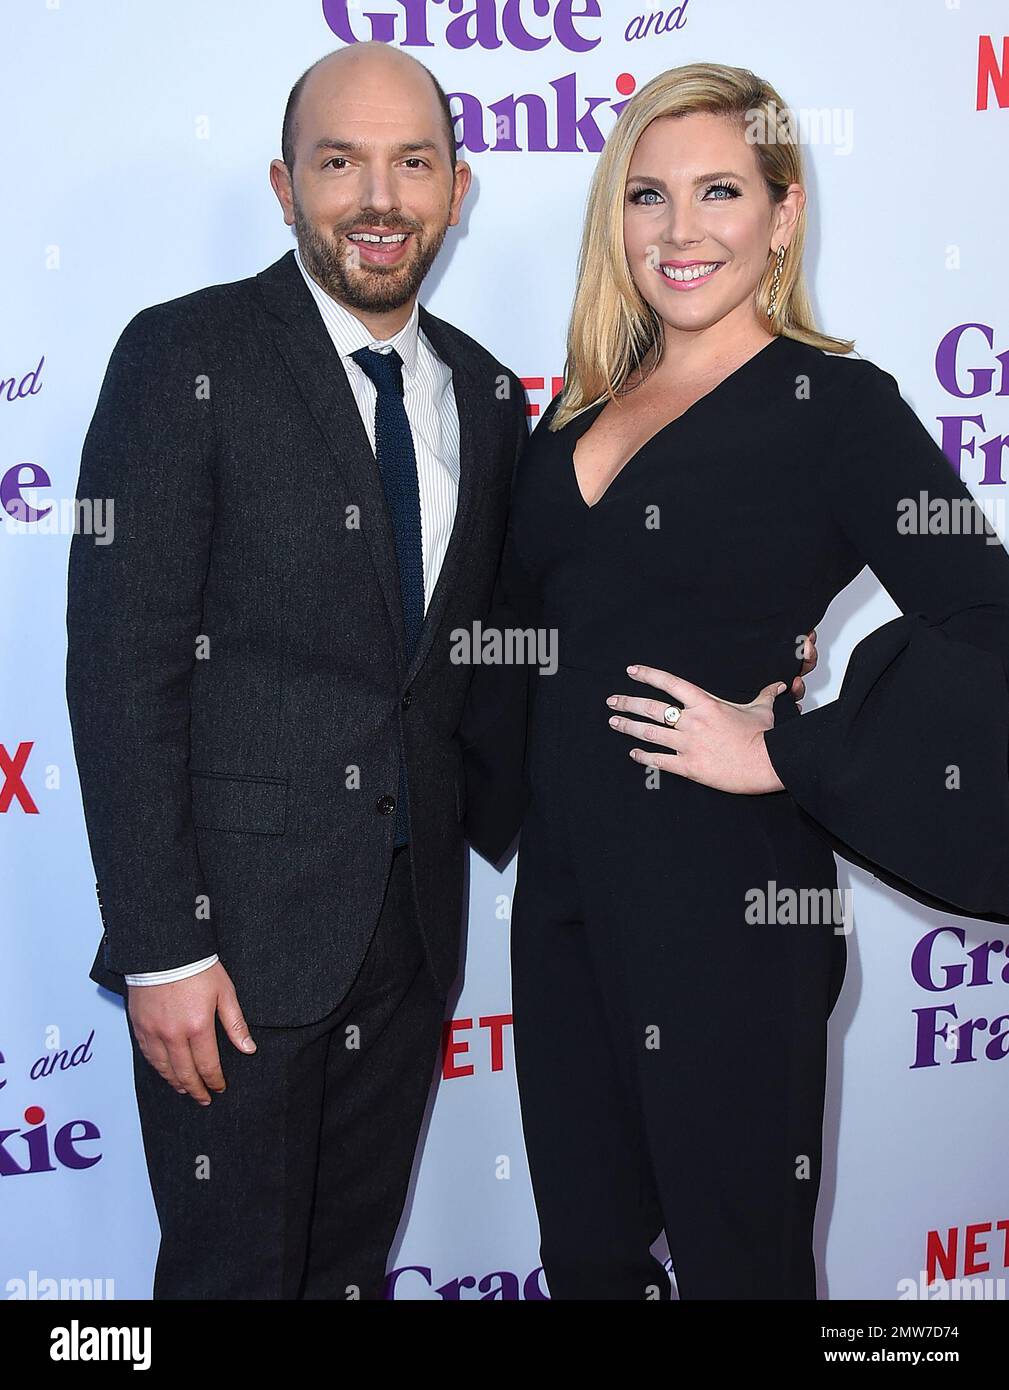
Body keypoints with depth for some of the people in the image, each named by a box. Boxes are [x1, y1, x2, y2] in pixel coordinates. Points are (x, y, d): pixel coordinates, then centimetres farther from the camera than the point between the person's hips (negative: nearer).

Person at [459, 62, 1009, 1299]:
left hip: (724, 903, -6)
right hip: (563, 881, 6)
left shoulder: (835, 405, -8)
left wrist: (789, 755, -18)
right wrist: (505, 802, 9)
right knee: (583, 1249, 19)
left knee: (733, 1248, 12)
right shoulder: (588, 402, 10)